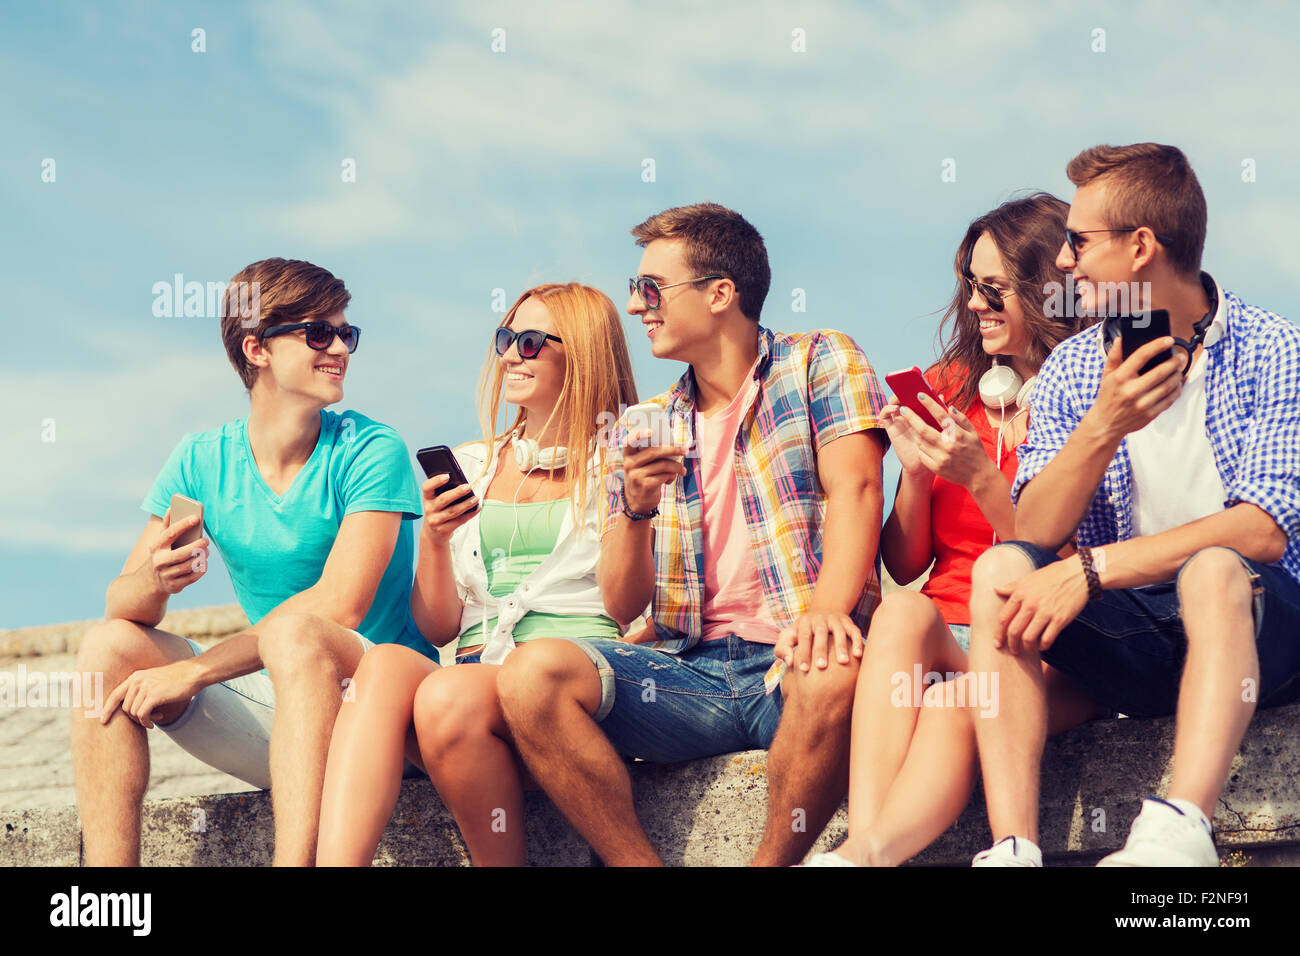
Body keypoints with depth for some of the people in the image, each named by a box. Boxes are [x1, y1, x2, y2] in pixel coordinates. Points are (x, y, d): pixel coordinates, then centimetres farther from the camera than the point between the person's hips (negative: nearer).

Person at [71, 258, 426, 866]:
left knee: (294, 631, -33)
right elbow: (120, 605, 0)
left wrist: (191, 672, -21)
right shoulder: (201, 461, 5)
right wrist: (154, 582, -26)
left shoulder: (371, 451, -9)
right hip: (273, 707, 5)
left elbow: (339, 607, -20)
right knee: (110, 645, -11)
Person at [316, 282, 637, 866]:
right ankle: (335, 863, -45)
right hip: (477, 666, 4)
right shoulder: (471, 466, 22)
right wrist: (434, 538, 1)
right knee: (384, 664, -31)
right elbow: (438, 627, 17)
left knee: (448, 695, -35)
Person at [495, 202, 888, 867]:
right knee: (533, 675, -22)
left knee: (832, 678, -39)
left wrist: (828, 607, -30)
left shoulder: (819, 362, 7)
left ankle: (772, 863, -16)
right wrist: (637, 508, -8)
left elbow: (854, 488, -11)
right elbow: (622, 607, 12)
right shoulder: (645, 427, 17)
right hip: (690, 668, 4)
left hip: (793, 658, -3)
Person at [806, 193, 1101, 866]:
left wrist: (980, 477, -15)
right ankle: (866, 846, -49)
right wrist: (914, 472, -3)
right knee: (901, 613, -33)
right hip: (945, 627, 3)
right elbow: (905, 566, 15)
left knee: (953, 703, -36)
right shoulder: (951, 387, 16)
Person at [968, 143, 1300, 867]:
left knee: (1213, 568, -34)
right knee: (1002, 570, -21)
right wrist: (1103, 427, -23)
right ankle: (1013, 848, -33)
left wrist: (1092, 569, -25)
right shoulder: (1071, 370, 6)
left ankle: (1179, 833, -49)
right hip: (1129, 639, 4)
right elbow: (1033, 533, -6)